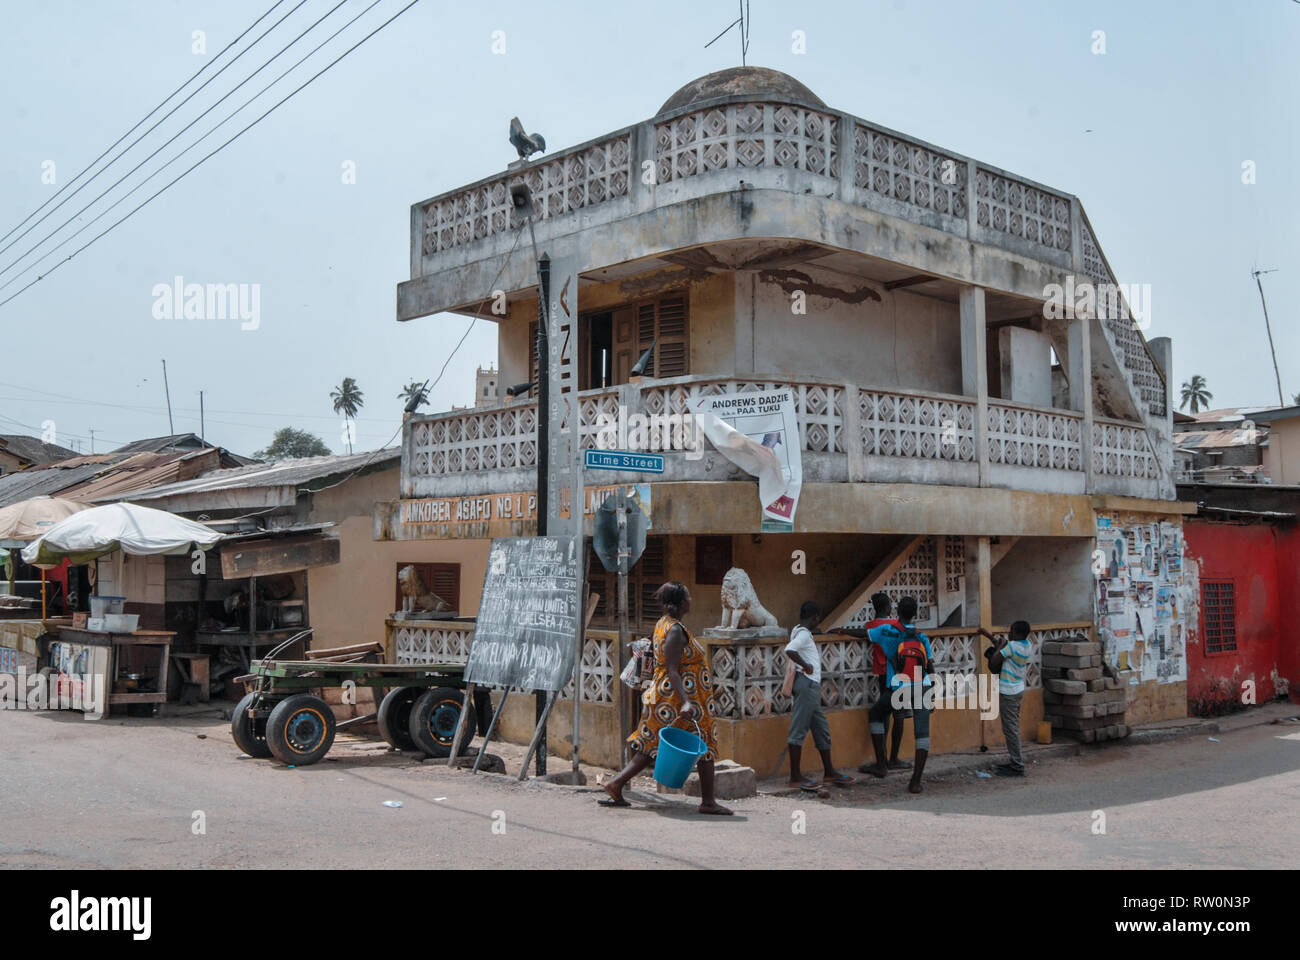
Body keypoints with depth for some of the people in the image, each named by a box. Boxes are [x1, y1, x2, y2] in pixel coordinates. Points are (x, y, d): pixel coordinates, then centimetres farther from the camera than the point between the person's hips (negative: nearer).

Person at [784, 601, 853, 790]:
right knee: (799, 730, -6)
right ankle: (795, 776, -3)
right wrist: (805, 665, -23)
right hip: (807, 684, -10)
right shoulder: (803, 633, -13)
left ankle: (829, 772, 20)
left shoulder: (800, 631, 17)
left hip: (812, 686, 10)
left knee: (822, 729, 14)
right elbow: (789, 650, -31)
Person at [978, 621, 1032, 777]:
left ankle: (1017, 767, -1)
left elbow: (994, 662, -22)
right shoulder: (1026, 645, 4)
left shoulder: (1013, 646, -22)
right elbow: (1004, 646, 19)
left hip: (1008, 693, -9)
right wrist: (987, 634, 21)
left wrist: (998, 647, -8)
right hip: (1018, 690, 9)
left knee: (1010, 729, -4)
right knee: (1013, 728, 17)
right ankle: (1016, 762, 24)